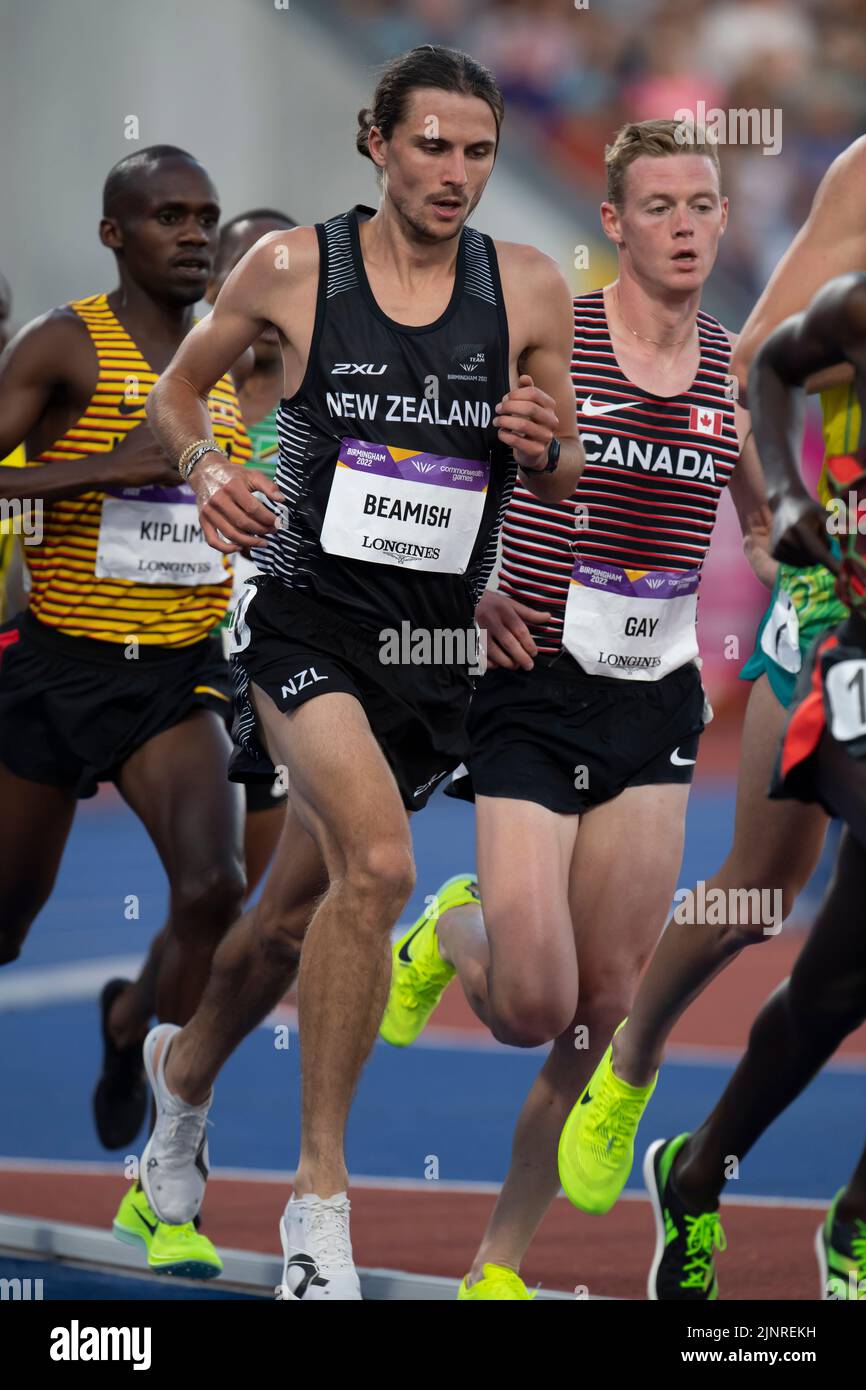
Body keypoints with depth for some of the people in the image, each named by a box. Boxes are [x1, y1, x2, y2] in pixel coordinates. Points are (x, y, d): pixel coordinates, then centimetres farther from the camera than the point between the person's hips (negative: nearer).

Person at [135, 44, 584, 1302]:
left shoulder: (530, 289, 2)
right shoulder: (293, 268, -4)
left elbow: (565, 489, 10)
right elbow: (178, 386, 12)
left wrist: (543, 448, -12)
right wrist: (204, 467, -8)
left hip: (436, 643, 4)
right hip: (306, 616, -4)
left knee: (302, 914, 16)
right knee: (377, 866, -27)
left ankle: (187, 1064, 49)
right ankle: (320, 1197, -18)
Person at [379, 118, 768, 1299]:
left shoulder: (740, 369, 5)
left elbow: (777, 529, 19)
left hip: (657, 711, 4)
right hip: (536, 698, -4)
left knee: (604, 1011, 1)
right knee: (533, 1008, -12)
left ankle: (500, 1262, 16)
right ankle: (451, 936, 24)